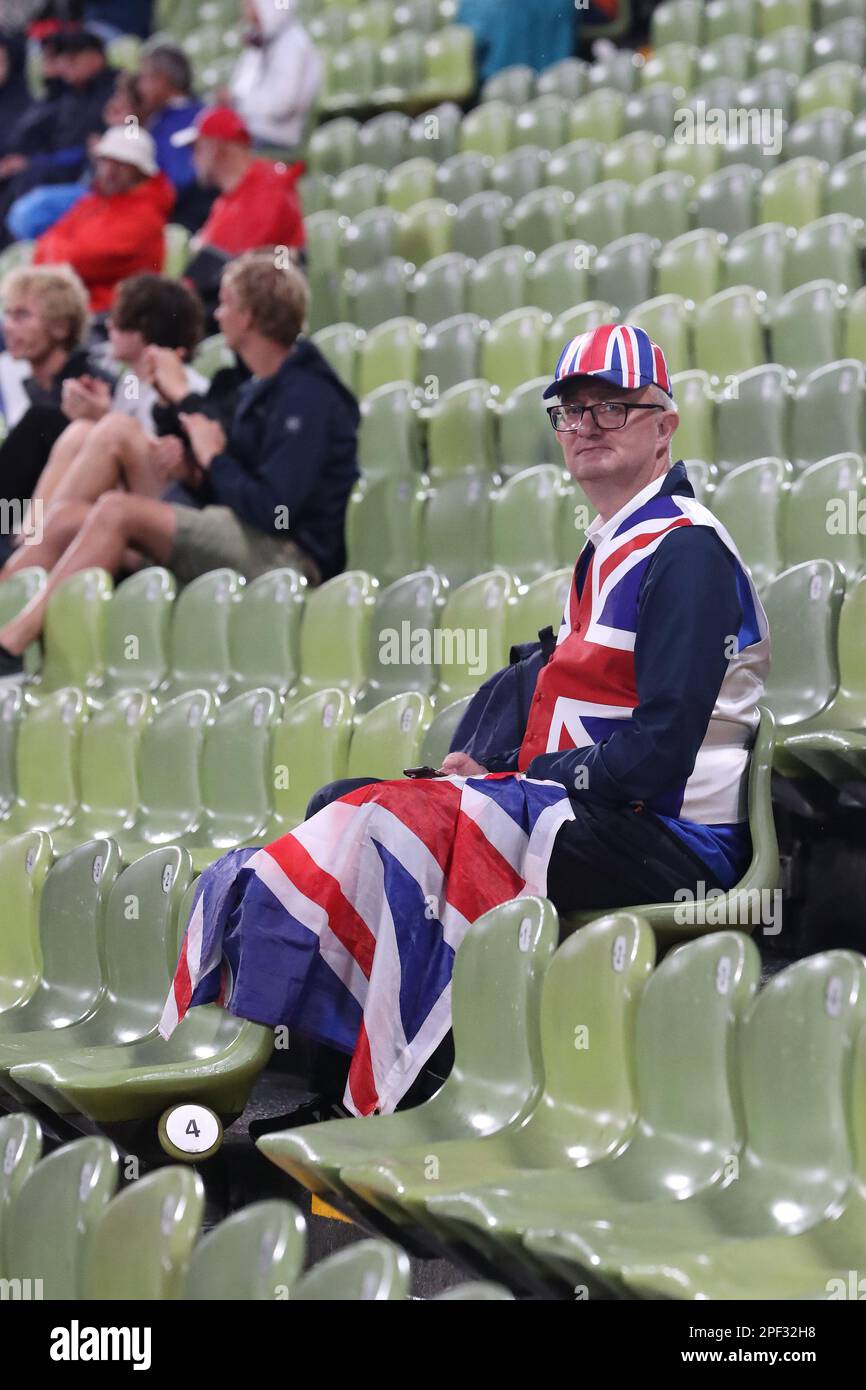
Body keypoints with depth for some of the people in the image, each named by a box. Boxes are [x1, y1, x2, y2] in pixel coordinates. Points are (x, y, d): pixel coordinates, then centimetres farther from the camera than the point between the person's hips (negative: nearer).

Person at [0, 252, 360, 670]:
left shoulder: (307, 398, -13)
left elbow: (272, 509, -22)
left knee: (117, 510, -23)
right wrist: (182, 399, 20)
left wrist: (213, 459, -6)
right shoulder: (262, 388, 18)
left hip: (291, 554, -10)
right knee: (66, 517, -2)